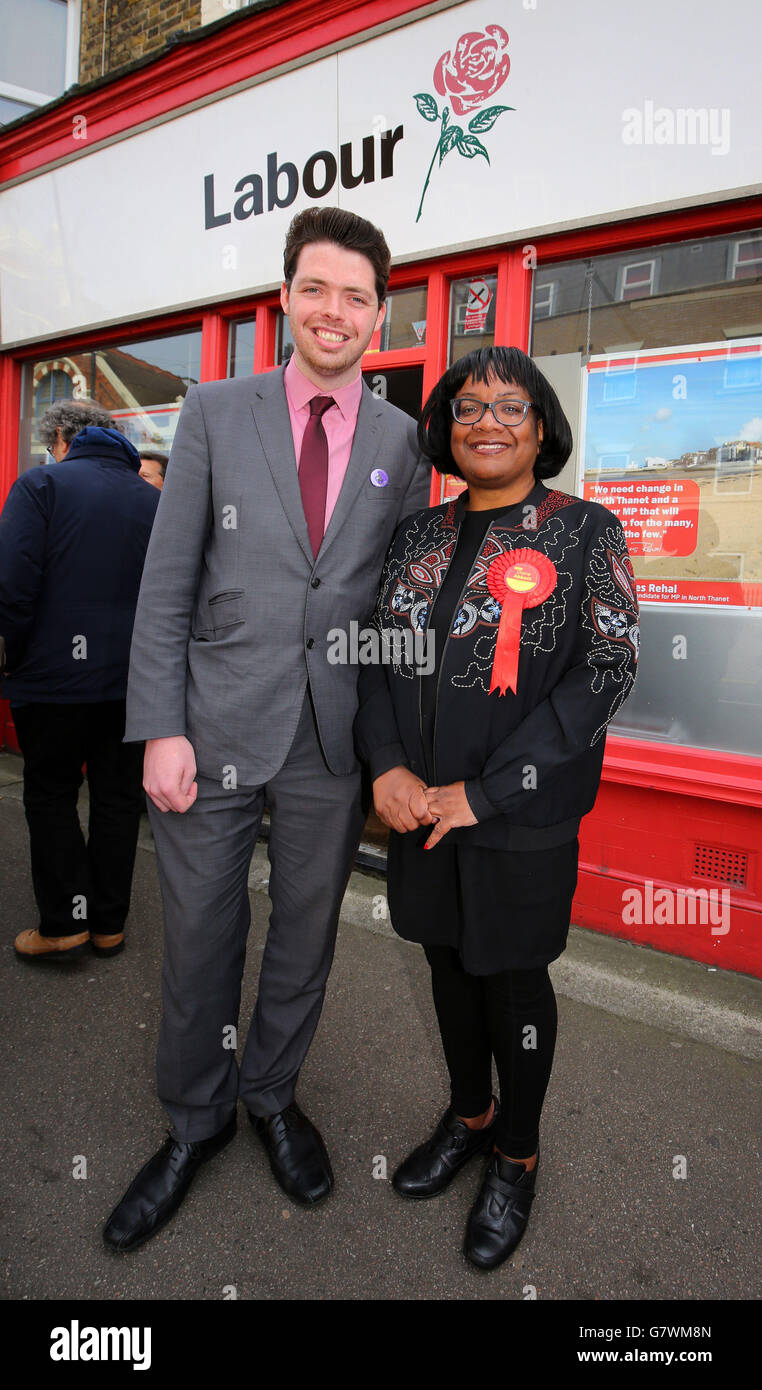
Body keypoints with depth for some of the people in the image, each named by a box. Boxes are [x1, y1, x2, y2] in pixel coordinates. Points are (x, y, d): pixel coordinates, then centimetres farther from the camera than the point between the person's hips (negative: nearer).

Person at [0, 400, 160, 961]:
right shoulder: (152, 499, 6)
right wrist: (144, 654, 14)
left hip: (58, 675, -4)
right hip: (134, 679, 4)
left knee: (51, 796, 11)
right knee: (119, 798, 12)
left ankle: (64, 923, 13)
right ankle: (109, 924, 21)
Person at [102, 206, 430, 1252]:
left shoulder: (403, 442, 5)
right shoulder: (215, 413, 1)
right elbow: (167, 583, -2)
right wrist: (160, 729, -8)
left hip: (335, 743, 2)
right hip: (215, 729, -1)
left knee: (307, 934, 15)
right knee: (200, 937, 11)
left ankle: (272, 1095, 41)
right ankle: (194, 1120, 36)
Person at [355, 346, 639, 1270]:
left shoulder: (586, 531, -6)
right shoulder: (419, 534, 7)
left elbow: (607, 670, -13)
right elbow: (379, 654, 7)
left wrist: (485, 791, -17)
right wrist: (387, 765, -11)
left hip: (524, 812, -4)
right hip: (420, 803, 4)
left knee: (512, 978, 11)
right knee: (449, 960, 19)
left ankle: (517, 1154, 36)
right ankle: (468, 1114, 44)